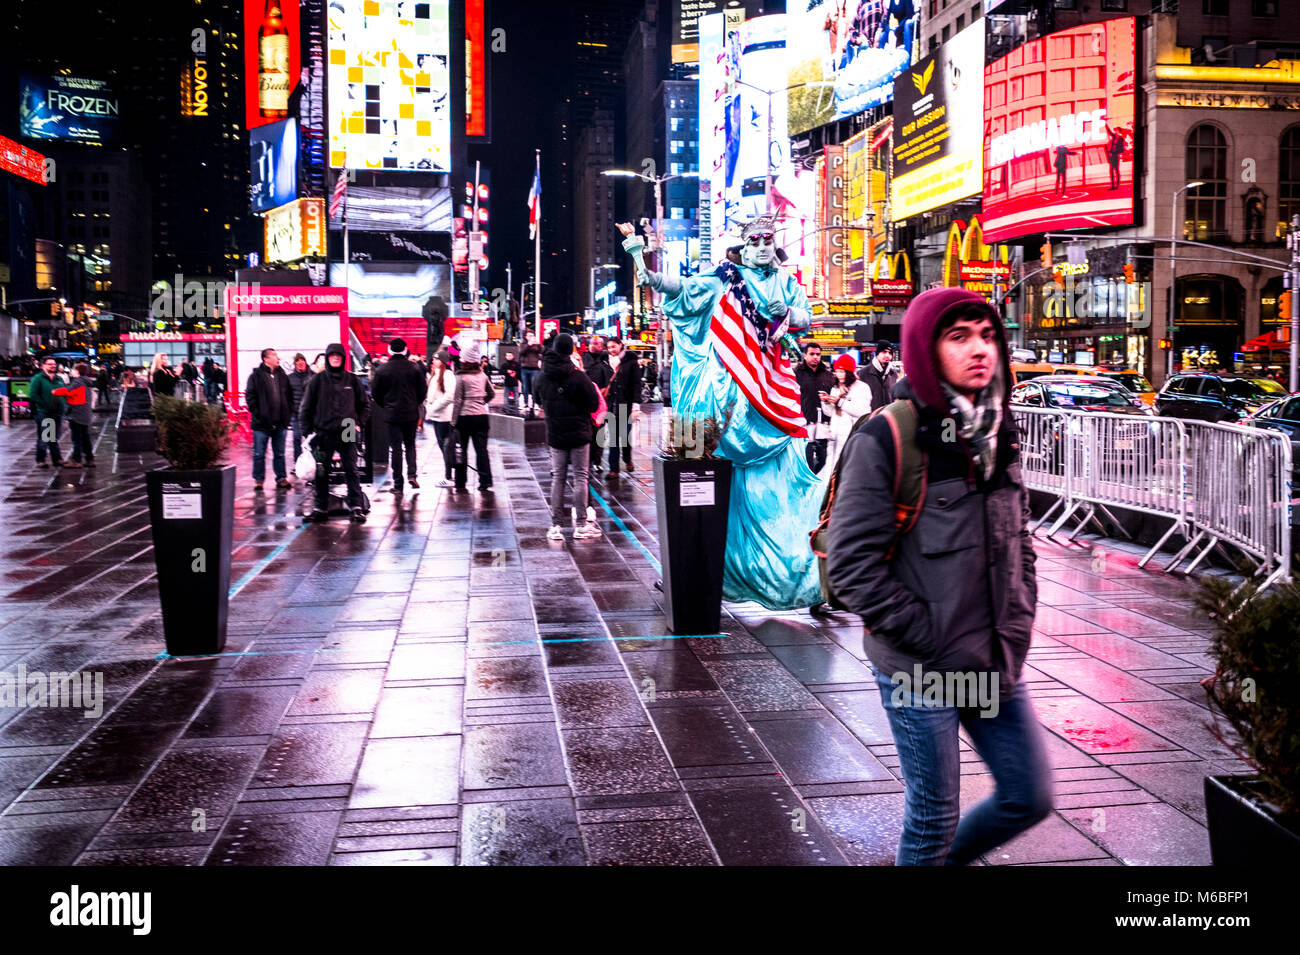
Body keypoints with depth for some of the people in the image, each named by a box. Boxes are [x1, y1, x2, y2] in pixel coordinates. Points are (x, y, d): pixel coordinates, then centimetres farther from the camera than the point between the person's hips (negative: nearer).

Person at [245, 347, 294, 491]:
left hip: (280, 422, 4)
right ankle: (258, 480, 11)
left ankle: (281, 478, 19)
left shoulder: (282, 374, 11)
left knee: (279, 453, 11)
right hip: (262, 422, -4)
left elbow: (289, 394, 19)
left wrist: (289, 412, 9)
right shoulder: (256, 375, -5)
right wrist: (256, 413, -11)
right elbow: (249, 395, -5)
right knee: (259, 453, 2)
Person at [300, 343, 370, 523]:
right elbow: (306, 407, 8)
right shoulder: (317, 380, 3)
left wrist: (359, 423, 2)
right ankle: (321, 508, 14)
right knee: (321, 473, 5)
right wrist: (308, 430, 1)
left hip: (347, 434, 0)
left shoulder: (352, 380, 5)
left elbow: (365, 404, 14)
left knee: (351, 471, -1)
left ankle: (356, 506, 1)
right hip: (324, 434, 0)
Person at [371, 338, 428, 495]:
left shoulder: (382, 369, -5)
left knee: (396, 447, 4)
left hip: (392, 413, -1)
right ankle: (412, 474, -4)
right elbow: (423, 390, 0)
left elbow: (376, 394, 1)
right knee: (410, 444, 16)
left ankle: (398, 484, 4)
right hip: (411, 413, 1)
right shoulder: (413, 367, -4)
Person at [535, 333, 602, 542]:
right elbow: (594, 404, -10)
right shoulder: (578, 377, -15)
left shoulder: (542, 378, 0)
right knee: (580, 477, 3)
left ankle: (556, 525, 7)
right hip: (579, 434, -4)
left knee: (557, 478, 9)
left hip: (555, 436, 4)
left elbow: (540, 403, 14)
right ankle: (581, 525, 4)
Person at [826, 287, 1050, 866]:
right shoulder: (886, 439, -12)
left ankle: (943, 857, 37)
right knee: (934, 816, 6)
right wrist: (930, 638, -16)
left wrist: (1018, 625, 6)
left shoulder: (998, 435, 8)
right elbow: (851, 564, -16)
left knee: (1030, 797, 14)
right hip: (921, 670, -6)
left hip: (996, 665, 7)